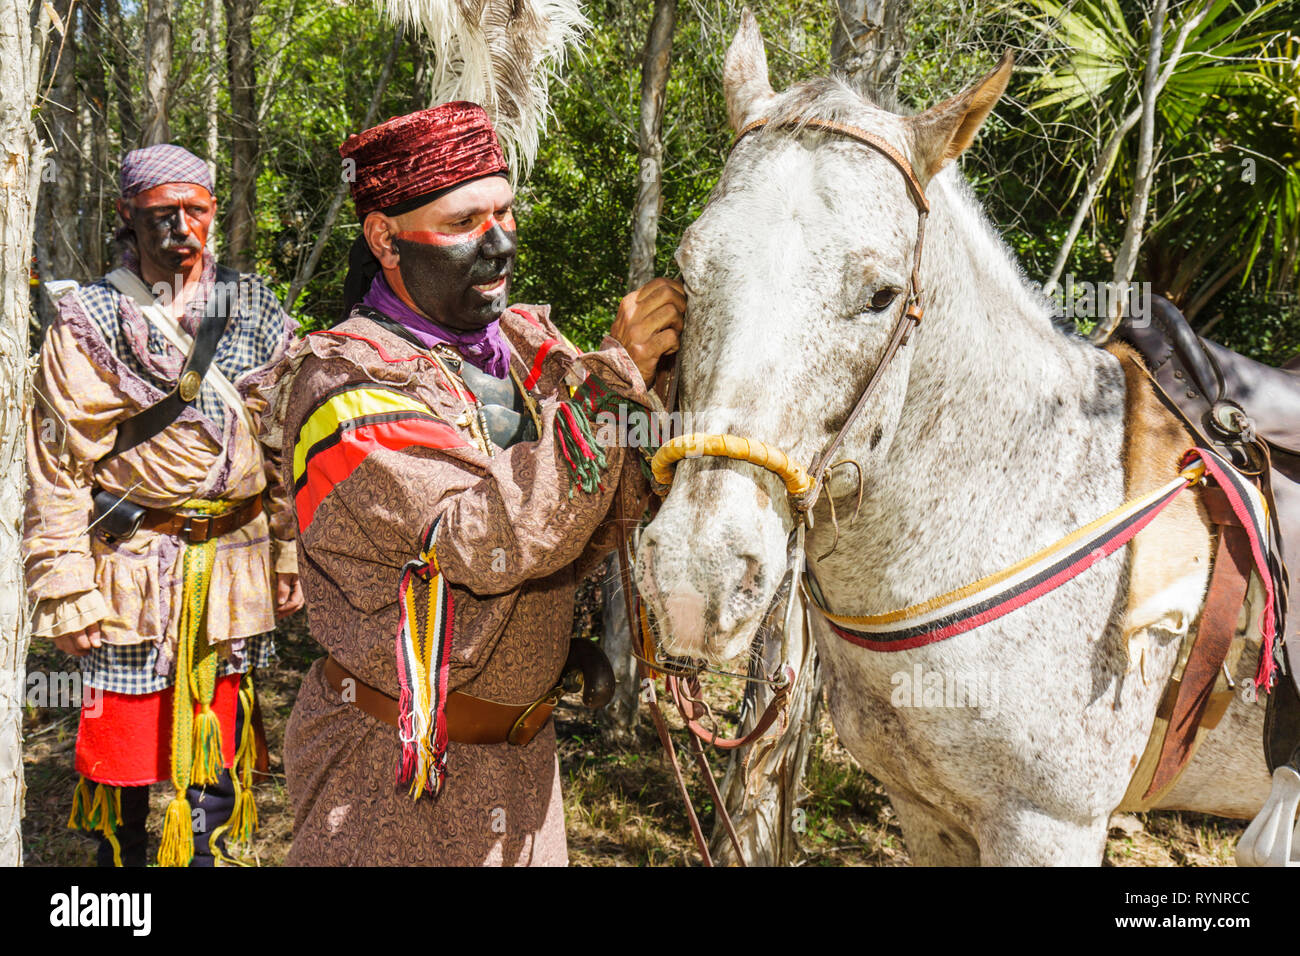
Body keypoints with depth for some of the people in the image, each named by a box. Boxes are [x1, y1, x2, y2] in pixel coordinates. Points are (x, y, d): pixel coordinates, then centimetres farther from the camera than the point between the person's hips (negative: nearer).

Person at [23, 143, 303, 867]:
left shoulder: (254, 310, 7)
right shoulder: (92, 322, -4)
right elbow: (58, 464, -6)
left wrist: (292, 557, 7)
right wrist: (66, 591, -11)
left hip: (233, 562, 3)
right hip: (133, 568, -3)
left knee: (216, 748, 12)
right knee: (125, 741, 5)